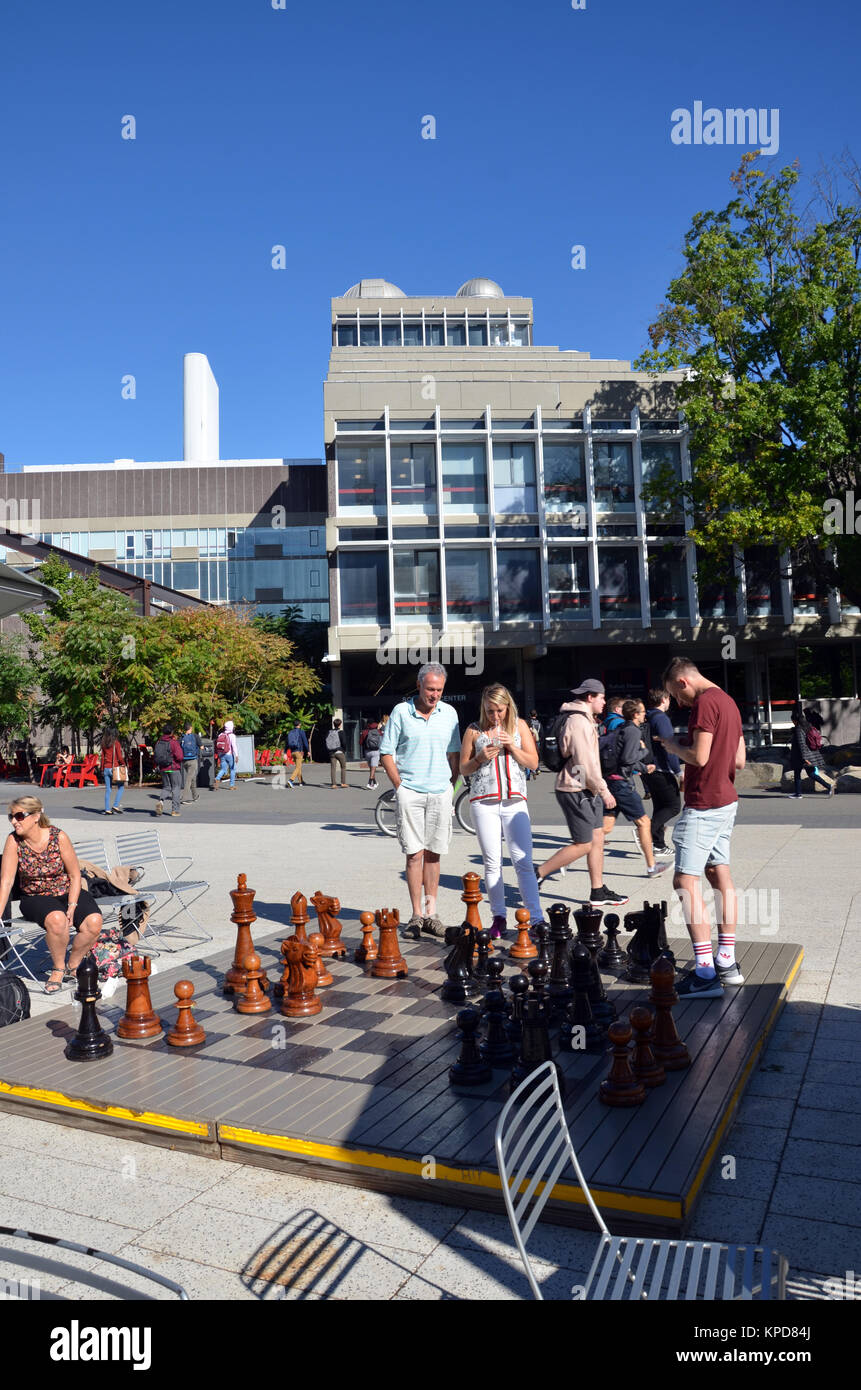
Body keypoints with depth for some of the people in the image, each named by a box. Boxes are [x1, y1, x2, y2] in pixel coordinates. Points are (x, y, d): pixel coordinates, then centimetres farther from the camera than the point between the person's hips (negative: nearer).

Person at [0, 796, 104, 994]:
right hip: (35, 898, -1)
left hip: (66, 893, 1)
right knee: (57, 919, -35)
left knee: (94, 922, -26)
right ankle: (58, 969, -9)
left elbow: (75, 875, -6)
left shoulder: (58, 837, -13)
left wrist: (71, 907, -16)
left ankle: (72, 966, 1)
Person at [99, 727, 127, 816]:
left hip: (106, 768, 5)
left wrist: (102, 770, 14)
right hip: (115, 768, -5)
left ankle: (107, 810, 7)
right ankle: (115, 806, -4)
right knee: (121, 787, 6)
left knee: (108, 789, 8)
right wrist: (123, 765, 4)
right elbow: (120, 757, -11)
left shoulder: (103, 744, 7)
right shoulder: (116, 743, -8)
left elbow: (102, 757, 9)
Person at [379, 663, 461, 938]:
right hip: (410, 792, -3)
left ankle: (431, 913, 15)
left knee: (433, 854, 7)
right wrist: (400, 787, -4)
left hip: (440, 793, 3)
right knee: (414, 854, -3)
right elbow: (386, 754, 2)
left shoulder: (449, 713, 8)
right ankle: (417, 915, 4)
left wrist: (451, 785, 6)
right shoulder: (401, 711, -1)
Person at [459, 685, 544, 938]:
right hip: (484, 801, 0)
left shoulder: (519, 726, 10)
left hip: (514, 801, 0)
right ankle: (498, 917, 13)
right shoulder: (474, 731, 7)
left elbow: (533, 763, 7)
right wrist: (481, 758, -9)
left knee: (523, 861, -6)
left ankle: (536, 919, -5)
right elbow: (464, 769, 10)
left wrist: (512, 746, -8)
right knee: (492, 862, 2)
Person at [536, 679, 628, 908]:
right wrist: (604, 790, -13)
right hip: (576, 792, -10)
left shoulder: (583, 720, 16)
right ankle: (537, 875, 4)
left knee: (597, 839, 12)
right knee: (583, 845, -4)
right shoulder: (579, 722, -18)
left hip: (587, 791, 10)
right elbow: (586, 763, -21)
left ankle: (598, 892, 19)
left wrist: (599, 789, 20)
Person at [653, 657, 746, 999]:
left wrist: (670, 744, -4)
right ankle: (726, 962, 22)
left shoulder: (705, 703, -15)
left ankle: (705, 974, -10)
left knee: (685, 882, -9)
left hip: (703, 805, -10)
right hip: (726, 801, 10)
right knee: (719, 874, 15)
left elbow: (699, 757, -22)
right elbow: (739, 760, 16)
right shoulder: (728, 701, 15)